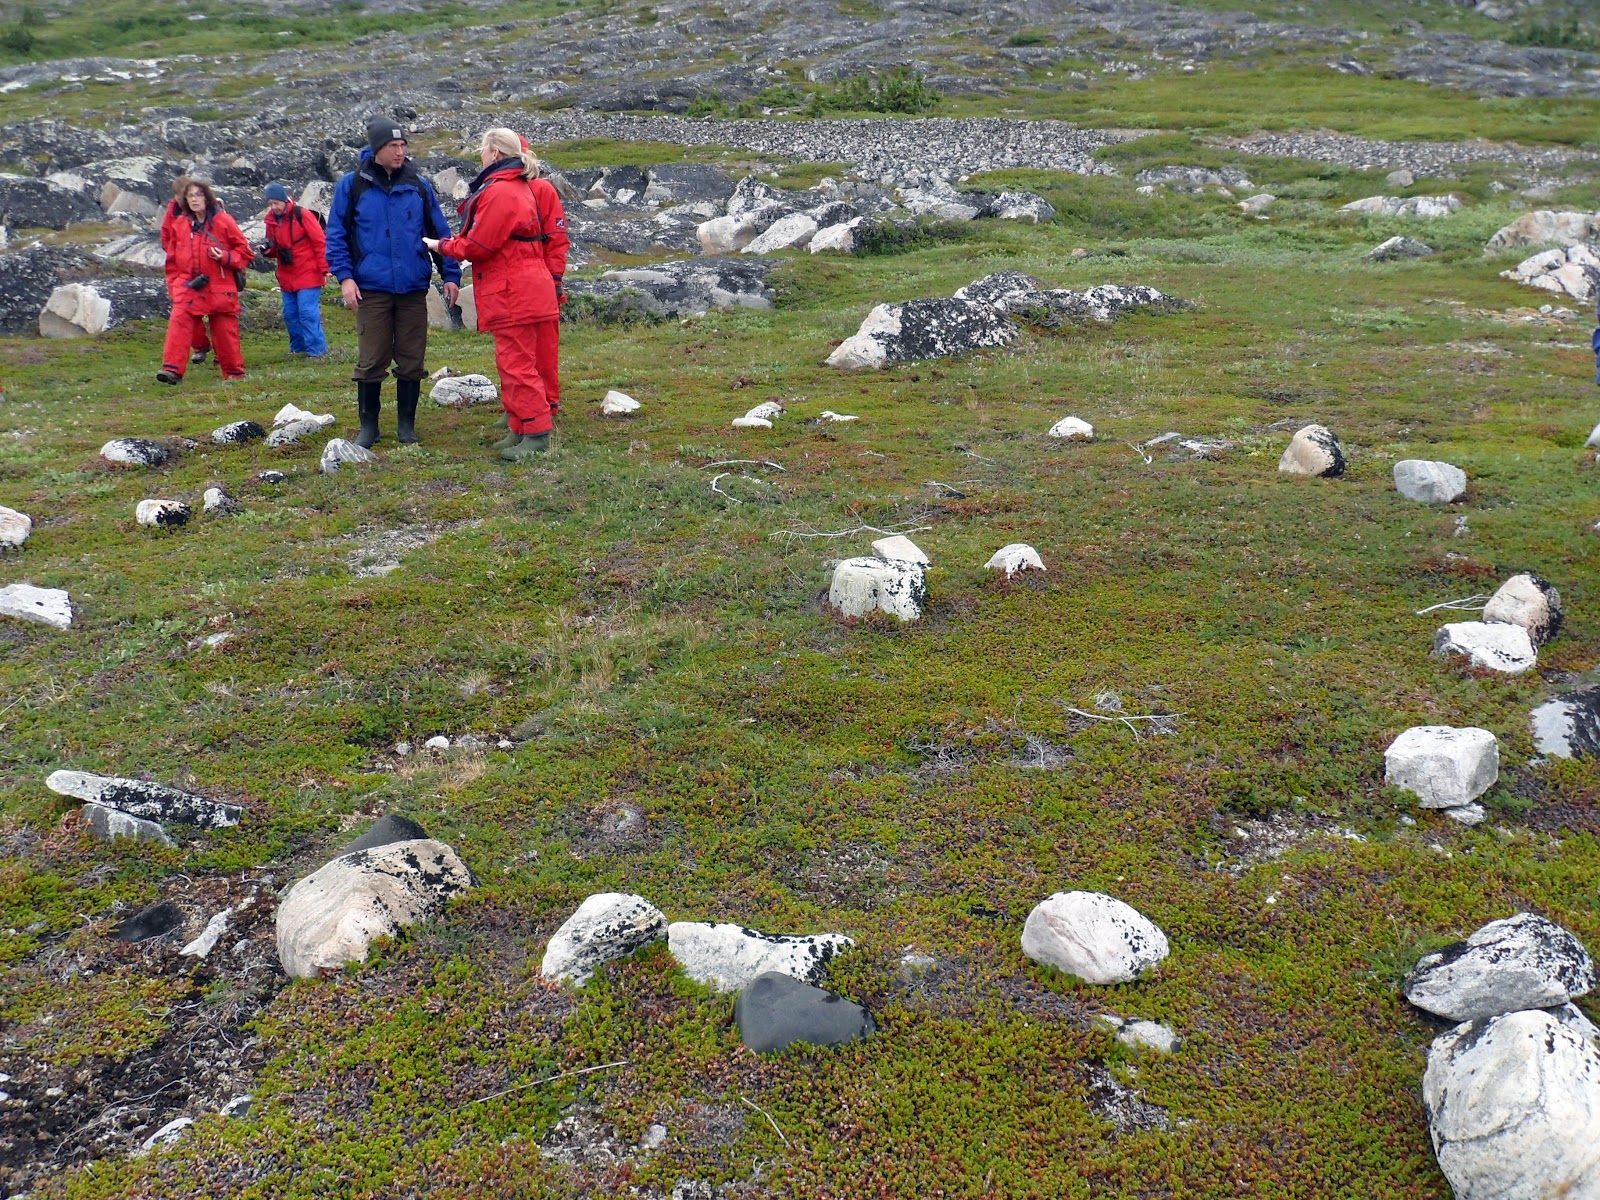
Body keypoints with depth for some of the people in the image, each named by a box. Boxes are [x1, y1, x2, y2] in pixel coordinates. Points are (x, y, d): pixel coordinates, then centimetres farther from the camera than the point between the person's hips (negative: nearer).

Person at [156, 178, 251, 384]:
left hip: (220, 290, -2)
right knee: (179, 323, -15)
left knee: (225, 331, 5)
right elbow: (172, 259, 16)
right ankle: (172, 369, -19)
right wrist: (175, 284, 7)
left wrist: (226, 258, -16)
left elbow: (245, 251, 1)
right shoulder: (181, 225, 8)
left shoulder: (223, 221, -3)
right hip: (189, 288, 2)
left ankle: (234, 373, 20)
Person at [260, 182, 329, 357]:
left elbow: (321, 242, -12)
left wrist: (325, 269, -15)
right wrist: (268, 250, -5)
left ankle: (316, 349, -6)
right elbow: (275, 249, 18)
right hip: (287, 277, 7)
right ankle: (298, 347, 22)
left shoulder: (302, 215, -11)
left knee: (308, 313, -11)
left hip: (308, 275, -7)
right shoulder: (271, 220, 8)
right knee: (290, 313, 11)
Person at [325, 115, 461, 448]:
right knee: (371, 361, 1)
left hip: (413, 289, 2)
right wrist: (345, 277, -7)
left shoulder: (419, 186, 7)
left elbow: (440, 232, 11)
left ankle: (406, 424, 17)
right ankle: (368, 427, 14)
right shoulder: (351, 185, 2)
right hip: (371, 288, -2)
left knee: (412, 361, 5)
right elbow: (336, 235, 3)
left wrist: (450, 275, 4)